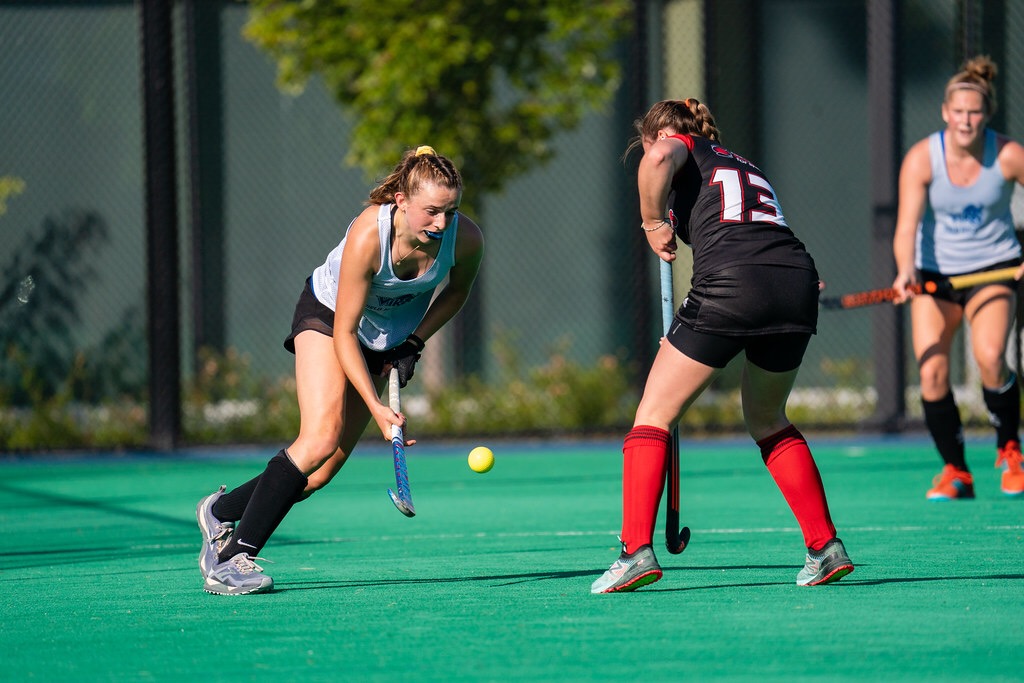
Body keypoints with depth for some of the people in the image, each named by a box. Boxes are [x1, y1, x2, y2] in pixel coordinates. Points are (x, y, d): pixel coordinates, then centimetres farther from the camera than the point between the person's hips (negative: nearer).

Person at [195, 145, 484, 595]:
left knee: (323, 471, -5)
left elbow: (457, 291, 2)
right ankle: (231, 558, -20)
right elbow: (344, 334, -30)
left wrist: (414, 343, -10)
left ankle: (222, 510, 18)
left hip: (388, 337, 5)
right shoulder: (368, 235, -36)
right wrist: (375, 407, -37)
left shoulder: (466, 239, -24)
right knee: (320, 437, -26)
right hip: (327, 315, -4)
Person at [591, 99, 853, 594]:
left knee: (654, 415, 5)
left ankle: (636, 550, -6)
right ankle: (826, 548, 20)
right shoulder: (749, 167, 35)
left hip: (732, 283, -7)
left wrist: (653, 222, 4)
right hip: (798, 280, 7)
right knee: (767, 420, 27)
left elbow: (659, 158, -11)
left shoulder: (684, 146, 16)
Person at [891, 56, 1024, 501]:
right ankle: (955, 472, 4)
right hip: (935, 275, 1)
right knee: (932, 372, -14)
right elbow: (906, 226, -23)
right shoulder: (921, 159, -15)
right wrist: (906, 271, -42)